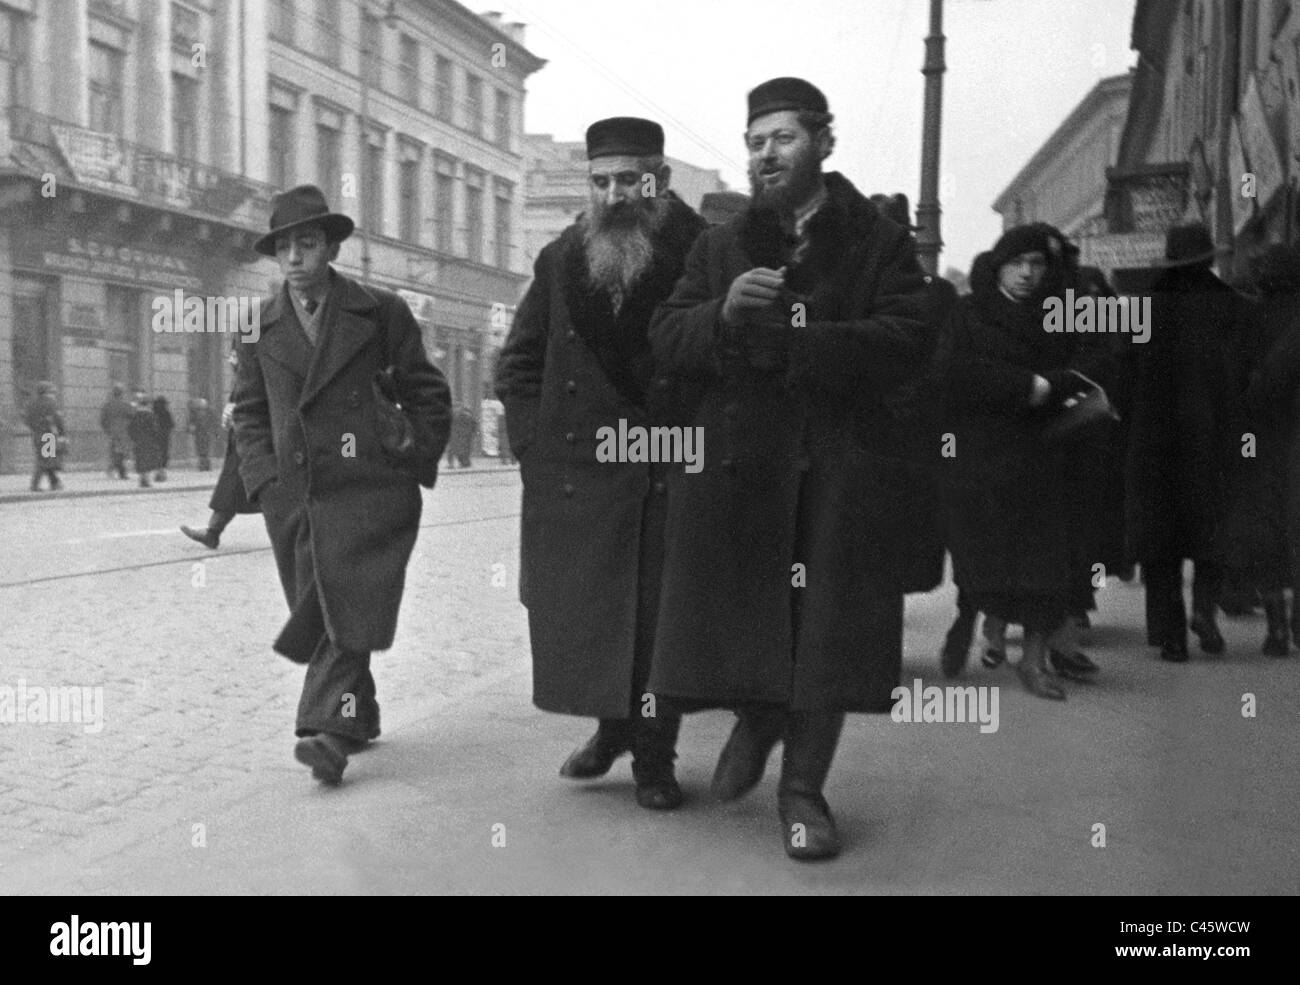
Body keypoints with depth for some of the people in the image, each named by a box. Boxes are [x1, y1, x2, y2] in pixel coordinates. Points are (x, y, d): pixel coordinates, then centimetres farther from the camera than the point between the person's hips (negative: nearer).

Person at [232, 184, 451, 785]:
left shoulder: (379, 312, 3)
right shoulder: (258, 327, 11)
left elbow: (427, 394, 8)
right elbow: (249, 412, 15)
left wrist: (417, 463, 0)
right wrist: (264, 479, 2)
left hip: (367, 490, -4)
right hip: (292, 495, 4)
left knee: (350, 608, -13)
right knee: (316, 612, 9)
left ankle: (328, 729, -14)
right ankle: (358, 718, 24)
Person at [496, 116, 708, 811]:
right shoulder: (561, 260, 9)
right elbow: (518, 362, 16)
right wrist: (534, 439, 5)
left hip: (672, 471, -3)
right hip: (575, 470, 3)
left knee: (660, 616, 2)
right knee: (576, 611, 7)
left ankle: (653, 756, 17)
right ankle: (612, 725, 30)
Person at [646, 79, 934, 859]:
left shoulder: (881, 243, 5)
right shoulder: (721, 246, 13)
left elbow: (908, 346, -9)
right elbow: (667, 342, 5)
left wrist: (790, 342, -16)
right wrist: (724, 314, -16)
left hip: (844, 471, -2)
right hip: (735, 466, 2)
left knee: (826, 628, 2)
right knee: (739, 615, 7)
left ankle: (804, 787, 19)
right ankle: (757, 719, 40)